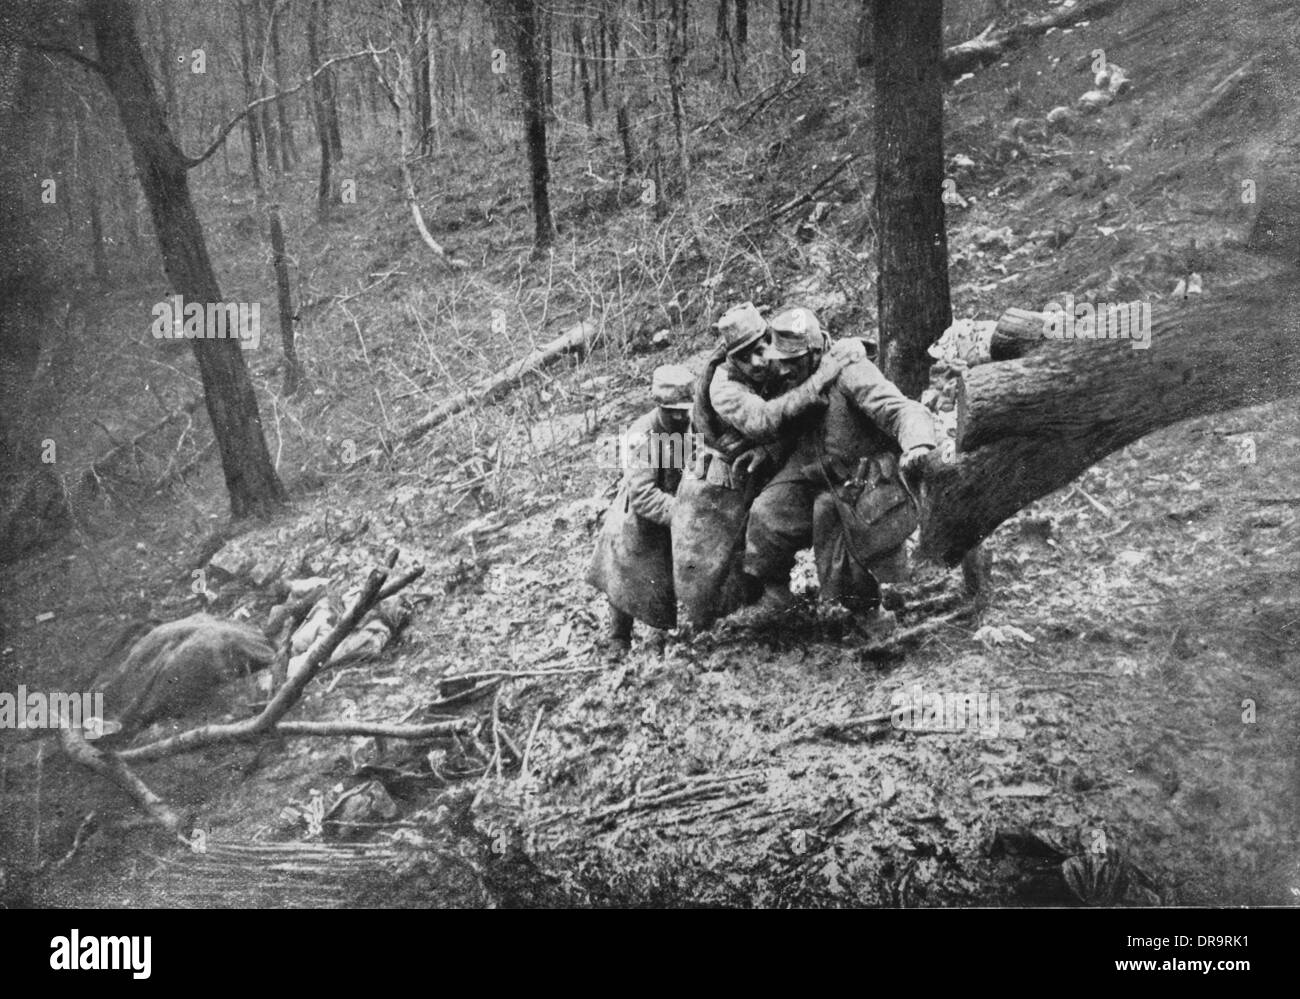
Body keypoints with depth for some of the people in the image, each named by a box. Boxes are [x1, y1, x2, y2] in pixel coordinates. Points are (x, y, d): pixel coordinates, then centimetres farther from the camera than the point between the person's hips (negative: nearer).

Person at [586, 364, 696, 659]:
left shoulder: (692, 426, -13)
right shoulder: (643, 435, -27)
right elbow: (643, 496, -31)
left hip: (671, 516, 4)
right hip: (639, 521, -4)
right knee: (627, 579, 8)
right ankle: (617, 640, 27)